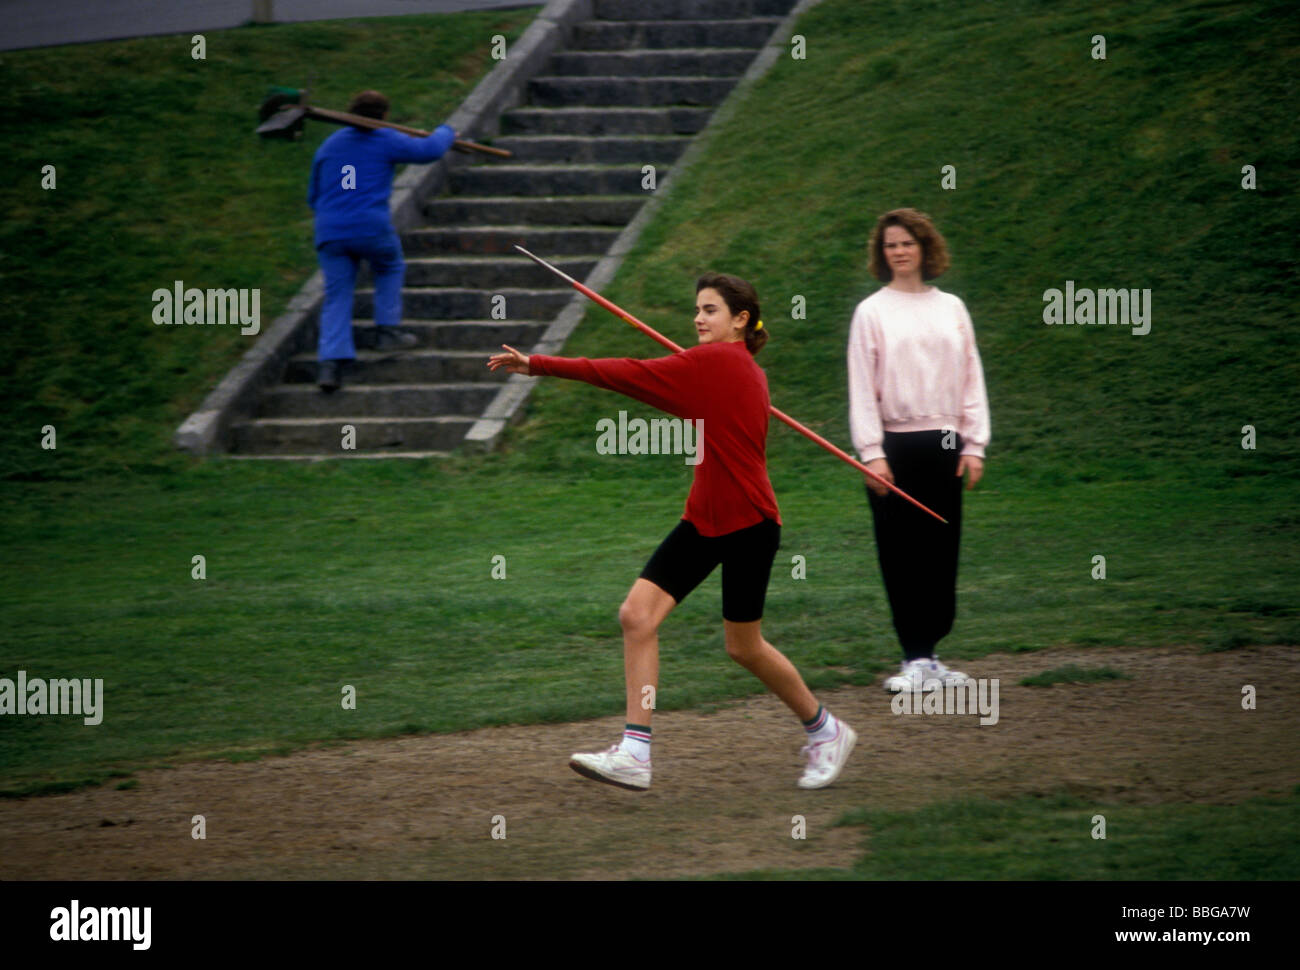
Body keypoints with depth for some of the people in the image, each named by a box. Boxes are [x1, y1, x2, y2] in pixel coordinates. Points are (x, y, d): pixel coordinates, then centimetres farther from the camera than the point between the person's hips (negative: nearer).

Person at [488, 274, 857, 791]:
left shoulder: (717, 360, -16)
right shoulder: (743, 371, 11)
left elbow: (627, 375, -18)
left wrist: (538, 365, -17)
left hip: (747, 523, -9)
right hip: (704, 518, 9)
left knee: (744, 646, 5)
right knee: (637, 615, -5)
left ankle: (826, 731, 29)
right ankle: (634, 754, -7)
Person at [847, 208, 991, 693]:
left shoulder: (951, 308, 10)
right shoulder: (872, 312, 1)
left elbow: (971, 378, 11)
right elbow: (862, 387, -3)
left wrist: (974, 444, 3)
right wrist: (871, 452, -11)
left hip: (943, 447, 3)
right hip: (895, 446, -3)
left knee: (941, 552, 5)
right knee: (902, 552, -3)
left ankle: (929, 655, 13)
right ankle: (915, 659, 1)